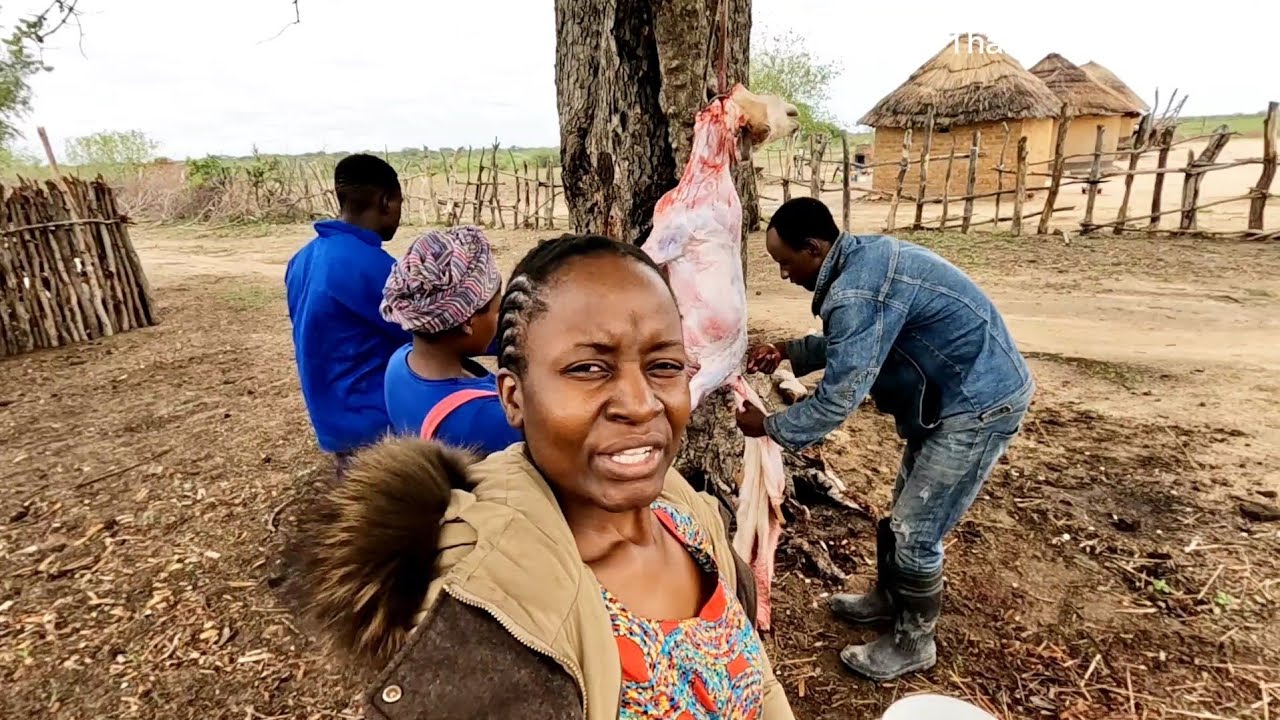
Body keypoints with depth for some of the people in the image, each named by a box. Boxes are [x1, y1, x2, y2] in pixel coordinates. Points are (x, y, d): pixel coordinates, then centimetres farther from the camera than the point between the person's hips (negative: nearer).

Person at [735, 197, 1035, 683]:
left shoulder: (857, 292, -30)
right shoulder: (864, 257, 3)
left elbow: (838, 398, -25)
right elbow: (852, 344, 17)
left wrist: (770, 427, -11)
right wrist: (789, 352, 8)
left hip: (980, 405, -10)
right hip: (956, 395, 10)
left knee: (916, 532, 0)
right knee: (906, 512, 21)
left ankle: (913, 643, 21)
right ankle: (887, 599, 41)